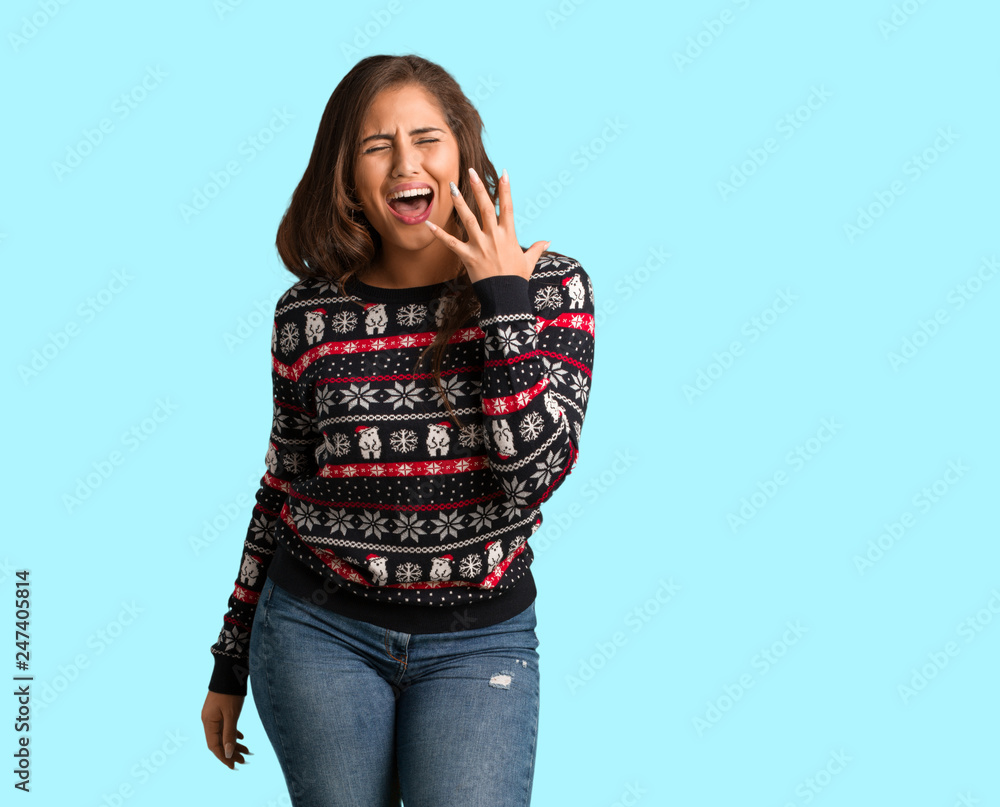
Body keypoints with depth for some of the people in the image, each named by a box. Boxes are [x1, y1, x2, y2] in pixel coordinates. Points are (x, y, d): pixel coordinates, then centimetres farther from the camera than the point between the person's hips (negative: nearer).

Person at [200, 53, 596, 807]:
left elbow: (538, 473, -15)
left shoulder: (550, 288, -5)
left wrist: (503, 303, -19)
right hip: (319, 631, 1)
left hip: (479, 639, -1)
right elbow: (282, 489, 8)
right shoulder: (311, 313, -2)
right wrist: (230, 664, 12)